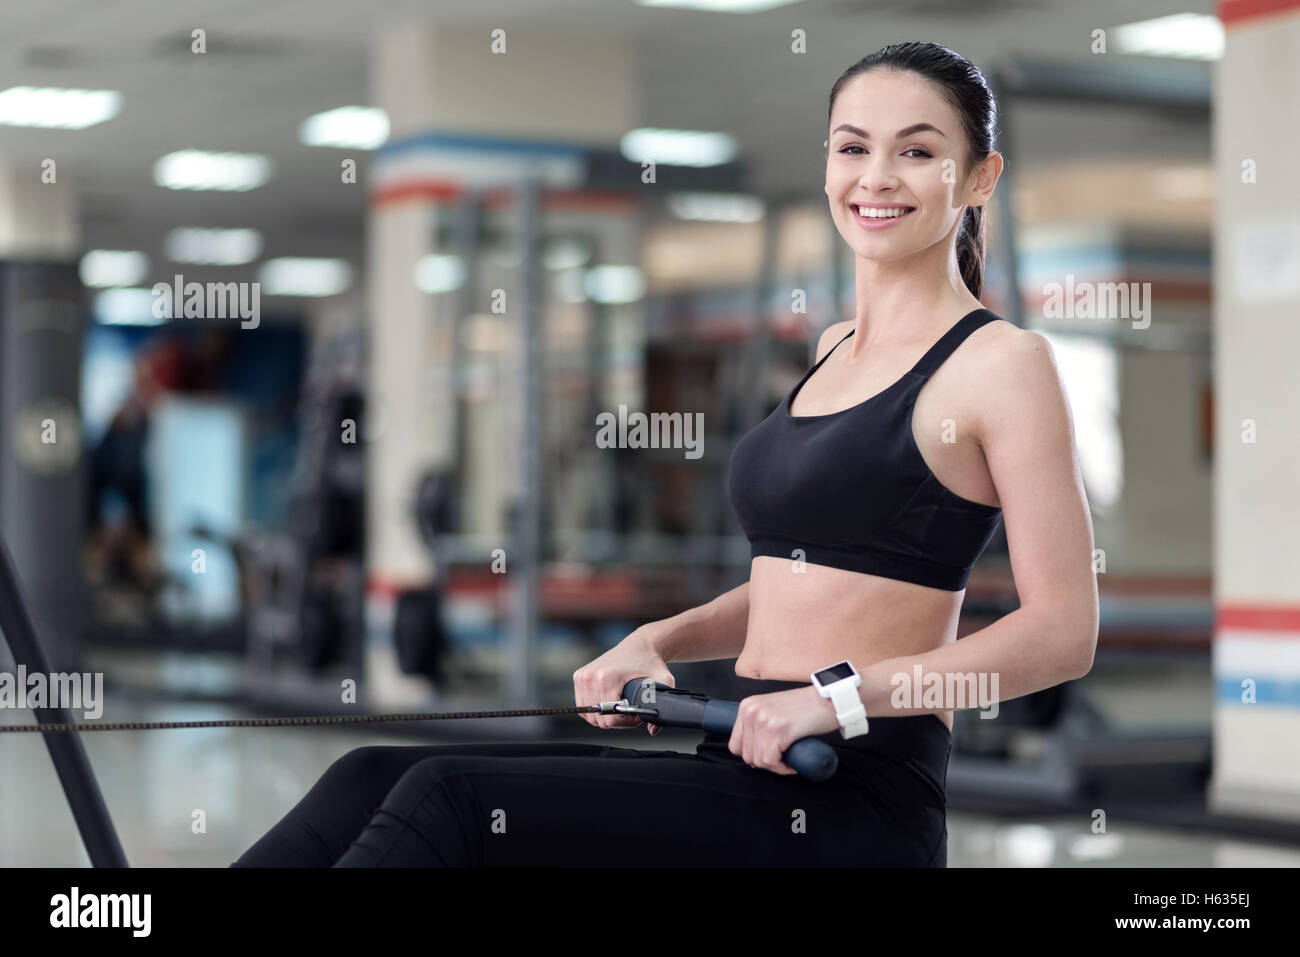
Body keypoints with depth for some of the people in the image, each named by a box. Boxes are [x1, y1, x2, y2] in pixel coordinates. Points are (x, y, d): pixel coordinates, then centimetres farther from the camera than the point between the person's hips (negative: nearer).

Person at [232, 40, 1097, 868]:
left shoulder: (1001, 363, -6)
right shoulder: (837, 349, 18)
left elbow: (1064, 633, -11)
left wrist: (839, 695, -19)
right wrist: (660, 642, 9)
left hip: (857, 806, -8)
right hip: (750, 761, 8)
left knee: (446, 799, -23)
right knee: (371, 780, -6)